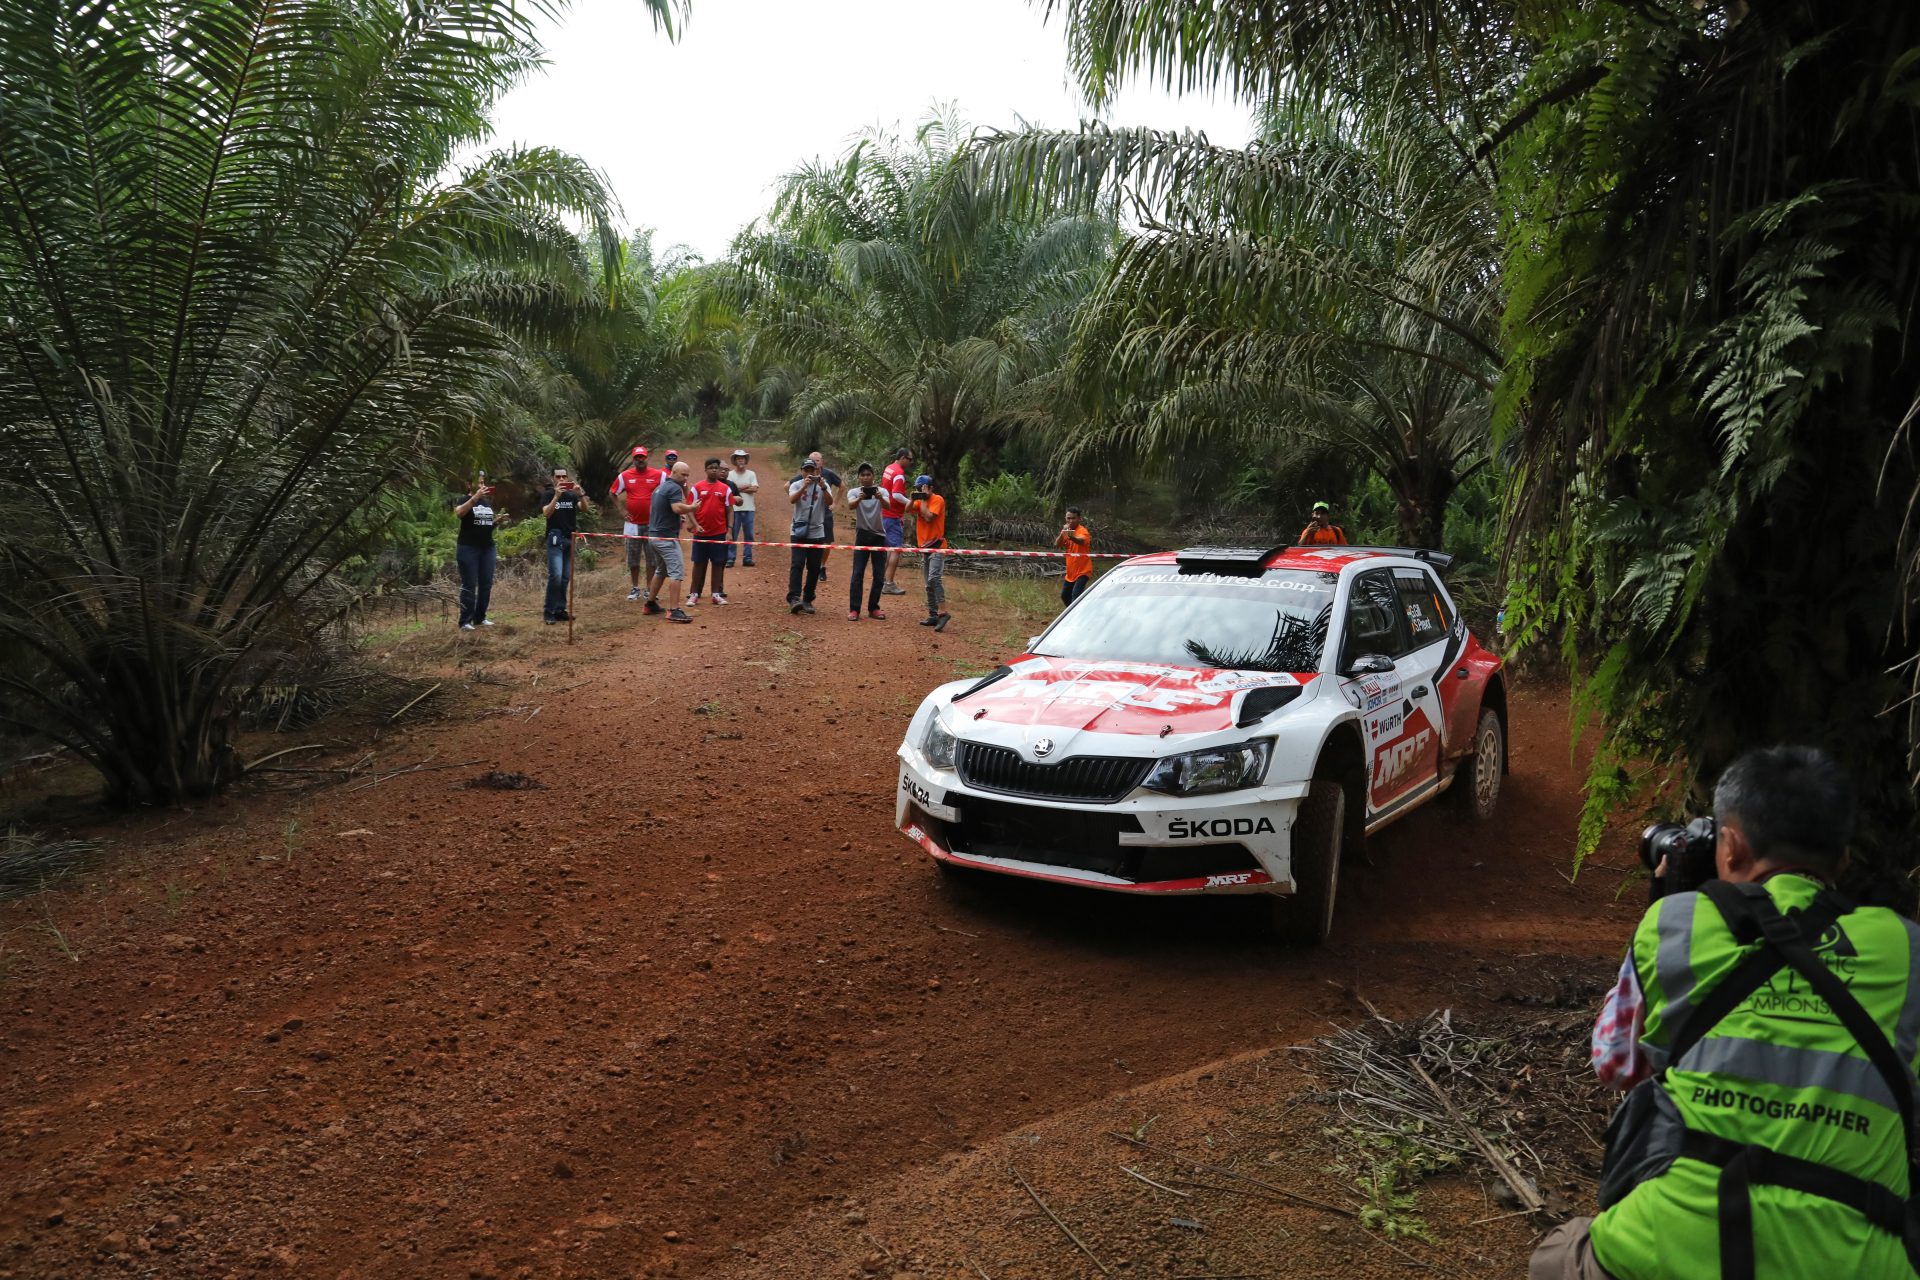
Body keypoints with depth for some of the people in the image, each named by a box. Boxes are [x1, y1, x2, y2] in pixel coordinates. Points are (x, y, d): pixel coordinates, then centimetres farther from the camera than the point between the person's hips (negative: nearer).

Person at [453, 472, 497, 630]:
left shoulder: (488, 502, 14)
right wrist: (475, 497, -34)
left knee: (486, 583, 6)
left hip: (487, 548, 6)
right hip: (468, 548, -6)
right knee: (469, 585, -7)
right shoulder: (464, 500, -4)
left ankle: (480, 617, 15)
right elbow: (459, 512, -27)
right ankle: (465, 621, -5)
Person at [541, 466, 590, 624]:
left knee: (566, 577, 5)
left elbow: (585, 508, -6)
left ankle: (560, 610, 11)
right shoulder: (547, 495, 2)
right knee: (555, 575, -14)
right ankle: (549, 612, -9)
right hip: (555, 538, -4)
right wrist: (556, 496, -26)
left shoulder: (572, 495, 10)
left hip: (570, 538, 4)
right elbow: (546, 513, -15)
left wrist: (581, 494, -23)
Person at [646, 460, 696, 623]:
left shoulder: (660, 487, 18)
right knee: (677, 572, -13)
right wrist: (692, 507, -13)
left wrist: (678, 518, 15)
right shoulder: (674, 488, -13)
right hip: (666, 536, -10)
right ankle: (674, 611, -19)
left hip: (654, 535, 10)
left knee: (662, 570, 23)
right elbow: (678, 507, -30)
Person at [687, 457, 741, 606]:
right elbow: (691, 509, -1)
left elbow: (730, 510, 5)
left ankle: (717, 593, 13)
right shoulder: (697, 487, 0)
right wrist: (696, 525, -15)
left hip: (720, 531, 1)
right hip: (701, 531, -1)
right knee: (699, 563, 4)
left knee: (719, 563, 5)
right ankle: (694, 594, 10)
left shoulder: (727, 488, 4)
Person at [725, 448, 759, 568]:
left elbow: (755, 489, -5)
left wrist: (739, 488, -6)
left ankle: (747, 558, 11)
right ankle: (730, 559, 1)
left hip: (749, 509, 2)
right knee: (732, 535, -3)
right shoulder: (730, 474, 3)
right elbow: (730, 489, -10)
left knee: (749, 535, 5)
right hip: (735, 509, -2)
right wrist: (746, 487, -6)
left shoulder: (751, 474, 8)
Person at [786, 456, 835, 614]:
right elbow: (792, 500, -17)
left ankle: (808, 600, 14)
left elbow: (830, 502, -12)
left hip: (817, 533, 2)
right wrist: (804, 486, -30)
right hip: (799, 532, -2)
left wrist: (823, 488, -28)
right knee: (797, 564, -12)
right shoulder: (796, 485, 2)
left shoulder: (823, 485, 4)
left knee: (814, 568, 5)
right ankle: (794, 599, -19)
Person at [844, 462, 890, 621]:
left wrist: (880, 498, -44)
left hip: (879, 536, 1)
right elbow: (850, 506, -23)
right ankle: (854, 609, -3)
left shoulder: (881, 491, -2)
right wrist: (860, 498, -45)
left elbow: (887, 506, -22)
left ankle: (873, 608, 15)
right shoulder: (854, 492, -2)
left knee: (879, 575, 4)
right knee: (857, 574, -5)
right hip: (862, 536, -1)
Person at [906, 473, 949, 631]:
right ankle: (933, 615, 14)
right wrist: (913, 498, -11)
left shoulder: (938, 500, -8)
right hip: (924, 547, 9)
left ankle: (943, 612, -27)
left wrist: (923, 499, -13)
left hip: (937, 546, -9)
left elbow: (928, 517, -20)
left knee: (934, 578, -24)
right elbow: (908, 510, 3)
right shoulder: (920, 500, 15)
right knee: (929, 584, 10)